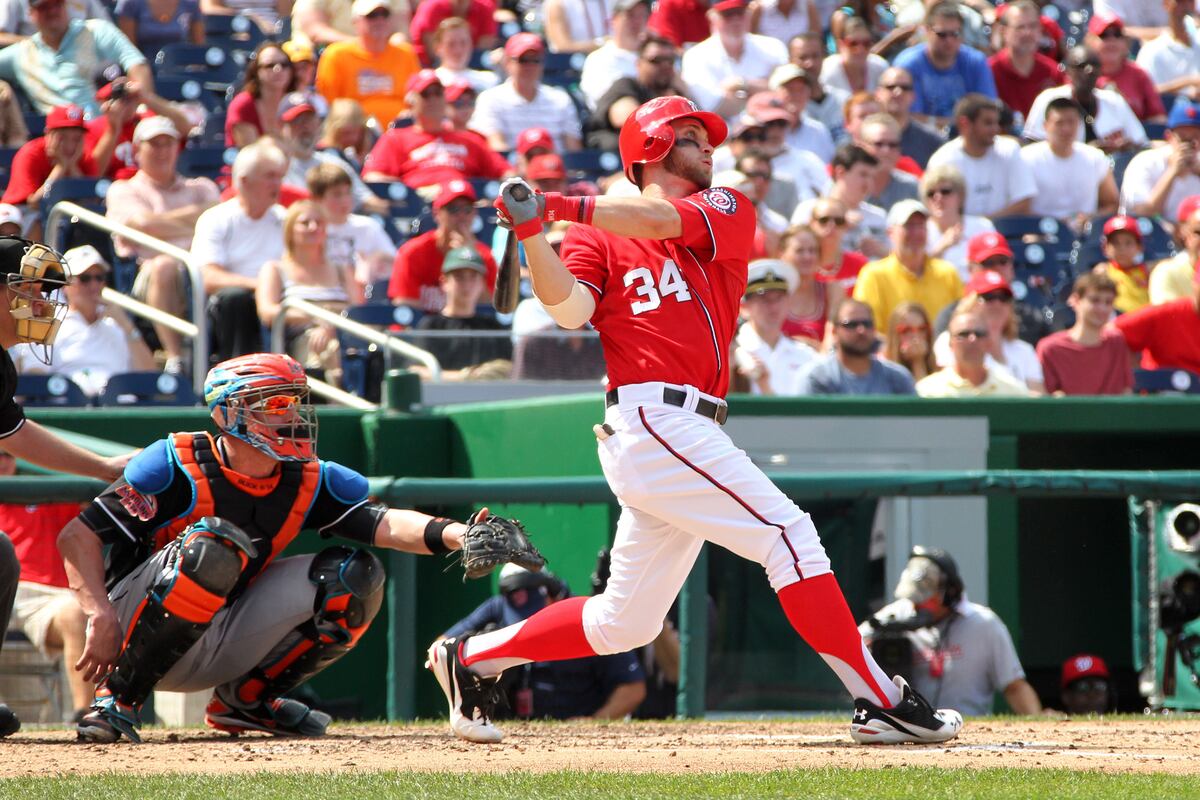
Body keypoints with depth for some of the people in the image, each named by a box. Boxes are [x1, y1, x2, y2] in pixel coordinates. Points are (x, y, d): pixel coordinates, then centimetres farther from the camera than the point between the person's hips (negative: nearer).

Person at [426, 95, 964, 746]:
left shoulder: (726, 211, 17)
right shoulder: (598, 237, 7)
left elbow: (664, 219, -3)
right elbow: (569, 308, -9)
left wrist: (565, 209, -14)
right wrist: (532, 233, -21)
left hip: (679, 435, 6)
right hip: (652, 418, -6)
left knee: (625, 621, 13)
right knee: (789, 534, -12)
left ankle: (472, 658, 25)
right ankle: (881, 703, -10)